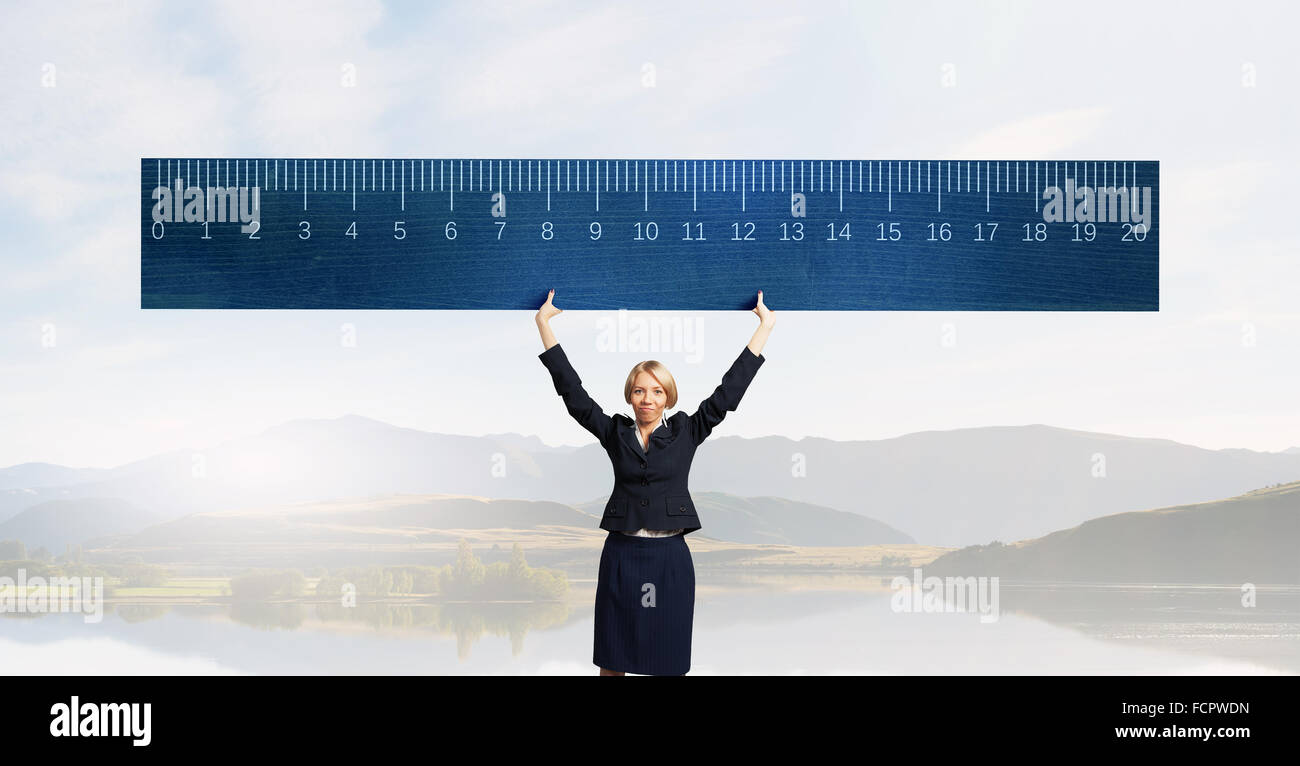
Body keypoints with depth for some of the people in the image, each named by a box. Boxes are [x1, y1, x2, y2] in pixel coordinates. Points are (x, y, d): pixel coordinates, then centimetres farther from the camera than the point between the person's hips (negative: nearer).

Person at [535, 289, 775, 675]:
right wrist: (544, 325, 2)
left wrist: (765, 327, 3)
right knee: (612, 661, 6)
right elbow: (573, 393, 3)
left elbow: (728, 392, 3)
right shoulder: (615, 433, 5)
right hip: (621, 556, 1)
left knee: (668, 663, 6)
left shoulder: (686, 432, 4)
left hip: (670, 559, 0)